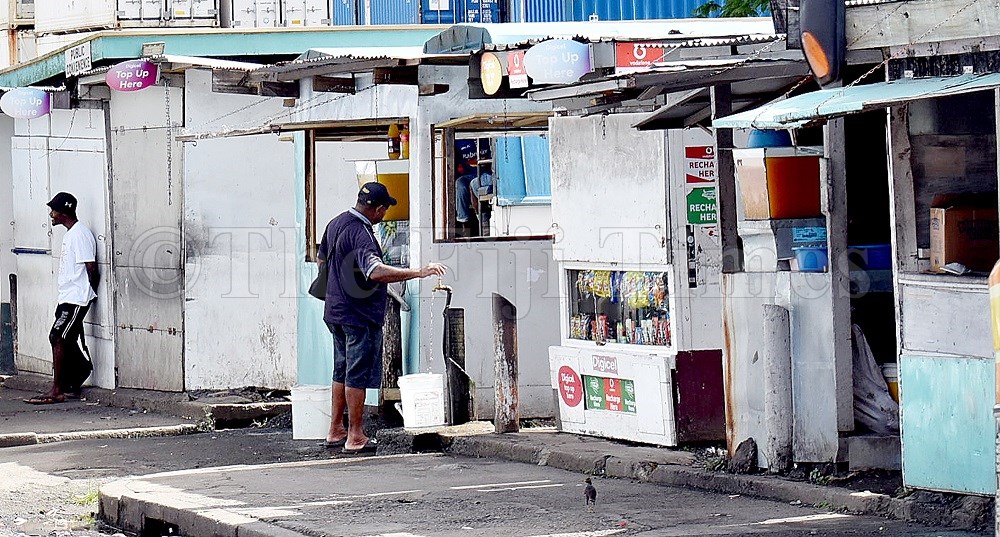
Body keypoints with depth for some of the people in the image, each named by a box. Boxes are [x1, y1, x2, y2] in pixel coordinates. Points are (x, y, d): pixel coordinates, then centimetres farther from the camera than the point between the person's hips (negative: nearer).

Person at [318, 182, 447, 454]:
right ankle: (355, 437, 3)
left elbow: (322, 257, 24)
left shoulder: (336, 223, 7)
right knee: (358, 375, -2)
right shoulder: (360, 233, -23)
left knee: (342, 371, 18)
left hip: (336, 311, 9)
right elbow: (376, 271, -38)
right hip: (361, 314, -9)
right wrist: (419, 272, -40)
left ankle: (335, 431, 24)